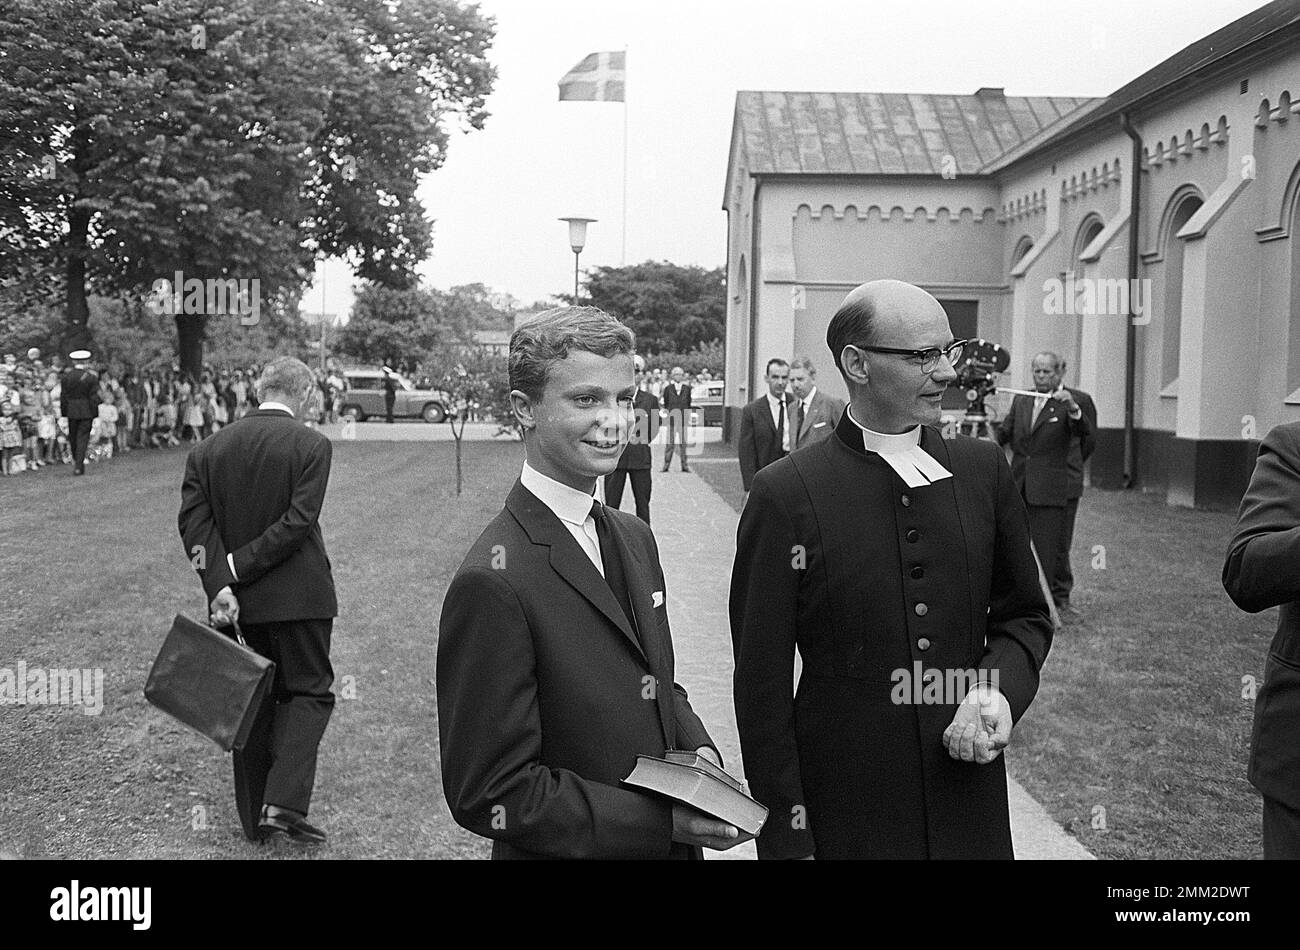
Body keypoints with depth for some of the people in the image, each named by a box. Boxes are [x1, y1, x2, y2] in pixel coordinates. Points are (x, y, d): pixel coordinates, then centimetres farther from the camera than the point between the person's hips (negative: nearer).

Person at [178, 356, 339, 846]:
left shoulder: (208, 449, 4)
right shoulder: (312, 446, -9)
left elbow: (194, 519, -5)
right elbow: (298, 521, -17)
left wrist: (221, 582, -13)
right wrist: (238, 566, -13)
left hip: (238, 602, 5)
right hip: (297, 597, -4)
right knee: (308, 692, 9)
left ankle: (256, 817, 23)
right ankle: (284, 803, -6)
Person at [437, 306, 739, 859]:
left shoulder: (634, 538, 1)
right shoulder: (493, 584, -24)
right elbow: (490, 797, -23)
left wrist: (697, 748, -6)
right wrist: (662, 822, -23)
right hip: (566, 850, -7)